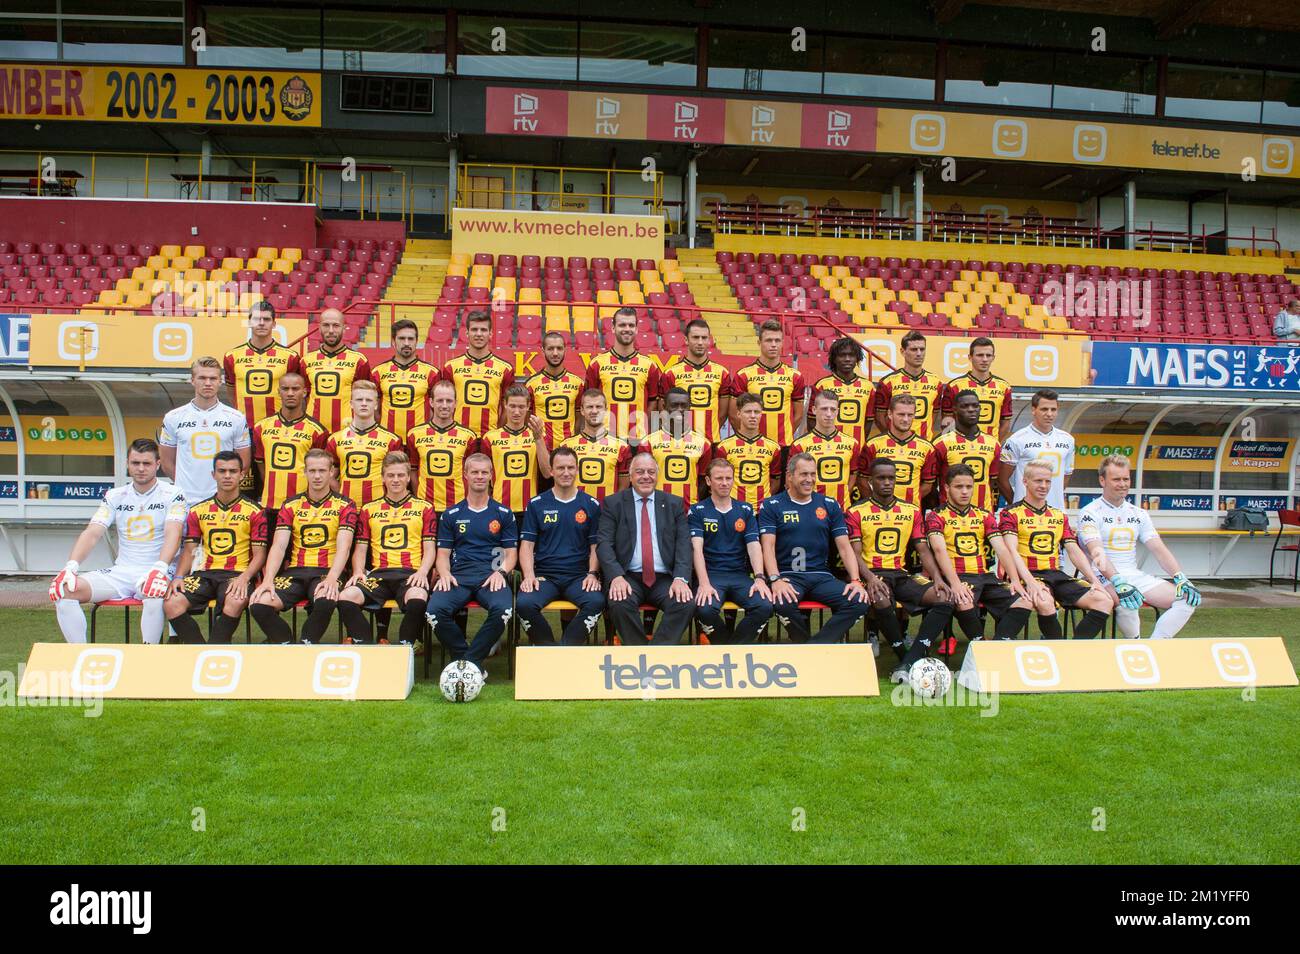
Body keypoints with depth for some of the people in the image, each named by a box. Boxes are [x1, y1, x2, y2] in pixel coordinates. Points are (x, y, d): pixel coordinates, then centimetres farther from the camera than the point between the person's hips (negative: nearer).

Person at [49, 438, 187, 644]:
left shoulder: (172, 494, -1)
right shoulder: (115, 496, 12)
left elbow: (172, 534, -15)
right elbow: (92, 534, 2)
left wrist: (159, 569, -33)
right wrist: (70, 566, -16)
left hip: (155, 573, -5)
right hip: (120, 572, 5)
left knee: (155, 593, -40)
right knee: (63, 589, -17)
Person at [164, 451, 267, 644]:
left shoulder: (254, 511, 4)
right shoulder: (198, 511, 15)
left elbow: (259, 554, 1)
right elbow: (189, 550, 15)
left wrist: (244, 578, -17)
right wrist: (178, 577, -3)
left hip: (237, 574, -3)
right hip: (204, 573, 4)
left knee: (235, 602, -36)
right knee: (171, 604, -24)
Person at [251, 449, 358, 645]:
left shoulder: (344, 506, 4)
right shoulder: (291, 505, 12)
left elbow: (343, 547, -8)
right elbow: (279, 546, 3)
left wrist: (331, 579, -25)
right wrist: (268, 580, -14)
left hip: (327, 572, -3)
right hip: (295, 571, 3)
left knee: (325, 601, -37)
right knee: (259, 604, -24)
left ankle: (306, 644, -10)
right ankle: (286, 644, 1)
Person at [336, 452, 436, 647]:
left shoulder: (424, 508, 14)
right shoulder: (369, 510, 21)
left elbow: (429, 549, 8)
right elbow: (360, 549, 19)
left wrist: (422, 572, -11)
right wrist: (358, 572, -2)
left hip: (410, 573, -2)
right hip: (378, 573, 2)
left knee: (418, 599, -37)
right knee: (345, 597, -27)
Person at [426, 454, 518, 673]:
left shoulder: (503, 513, 16)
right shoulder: (451, 514, 19)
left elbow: (511, 553, 14)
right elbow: (443, 553, 16)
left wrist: (501, 572, -7)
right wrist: (444, 573, -6)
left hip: (491, 575, -1)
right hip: (458, 575, 1)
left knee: (503, 609, -35)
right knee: (435, 610, -31)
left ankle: (469, 661, -16)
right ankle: (471, 662, -12)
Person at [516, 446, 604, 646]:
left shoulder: (591, 505, 9)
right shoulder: (536, 504, 9)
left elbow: (595, 546, 9)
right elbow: (526, 545, 6)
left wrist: (592, 573, -9)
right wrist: (529, 575, -10)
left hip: (579, 576, 0)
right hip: (544, 575, 0)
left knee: (596, 601, -31)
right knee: (524, 603, -30)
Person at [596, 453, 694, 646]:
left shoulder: (674, 504, 12)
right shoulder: (613, 503, 8)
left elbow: (683, 544, 3)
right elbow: (604, 543, -2)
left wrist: (681, 578, -15)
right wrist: (616, 577, -20)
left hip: (665, 579, 1)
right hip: (628, 577, -1)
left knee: (686, 603, -28)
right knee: (619, 603, -33)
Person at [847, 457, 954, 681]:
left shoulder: (911, 511, 16)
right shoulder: (857, 512, 5)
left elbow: (923, 550, 12)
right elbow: (855, 554, -4)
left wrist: (937, 577, -7)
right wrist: (870, 578, -24)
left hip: (902, 574, 4)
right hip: (873, 574, -4)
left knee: (944, 598, -23)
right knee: (881, 600, -39)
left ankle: (909, 663, -28)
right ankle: (904, 657, -17)